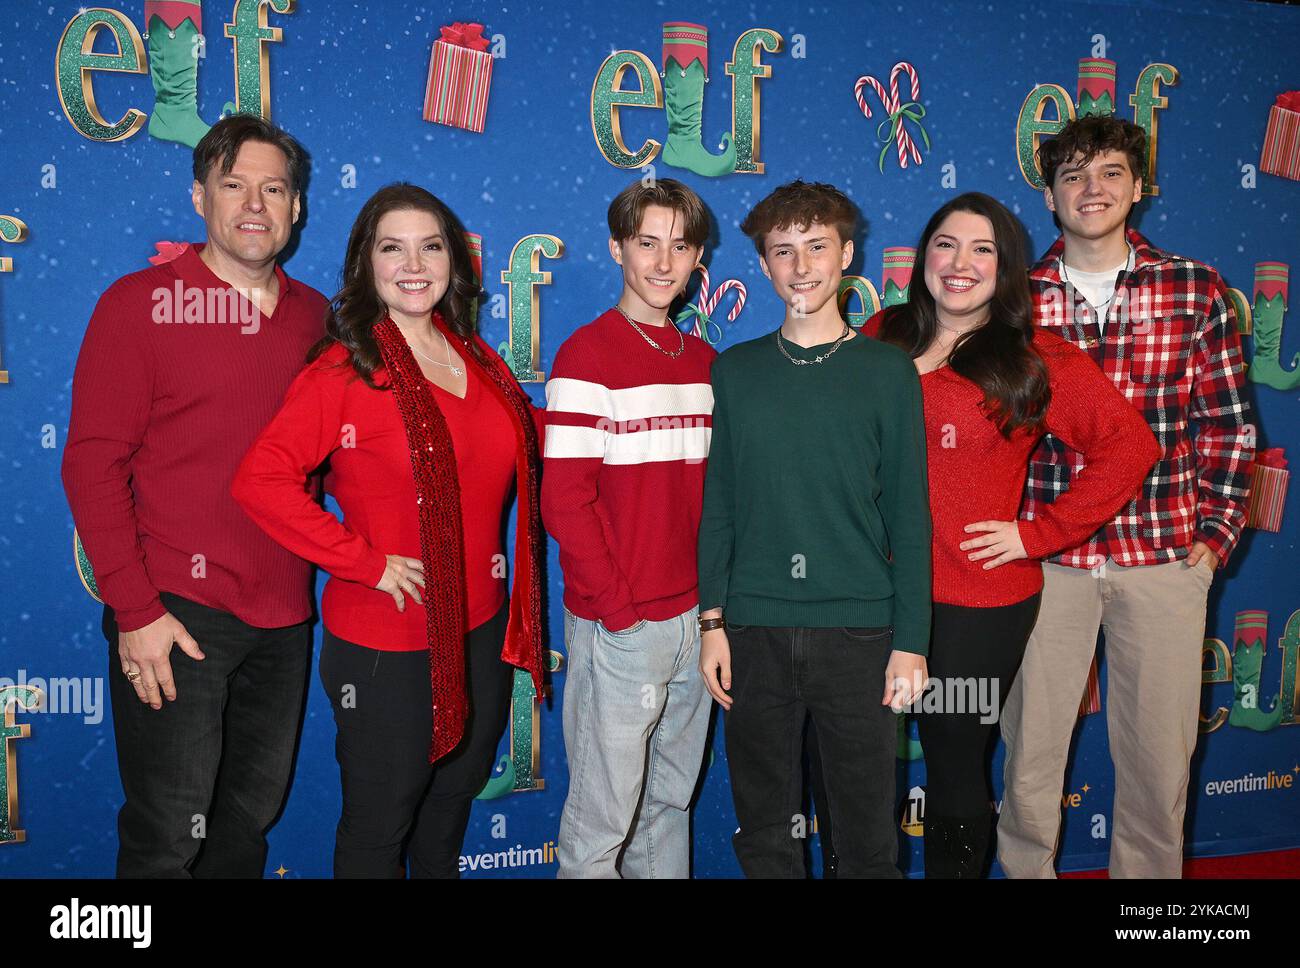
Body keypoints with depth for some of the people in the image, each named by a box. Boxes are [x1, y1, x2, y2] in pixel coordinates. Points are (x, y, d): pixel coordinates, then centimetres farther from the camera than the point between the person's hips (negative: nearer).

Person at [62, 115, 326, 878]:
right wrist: (134, 609, -13)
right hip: (175, 614, -4)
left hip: (283, 615, 5)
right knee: (169, 836, 3)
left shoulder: (314, 316, 7)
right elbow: (92, 463, -9)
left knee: (253, 817, 18)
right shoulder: (140, 302, -5)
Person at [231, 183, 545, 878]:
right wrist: (366, 562, -21)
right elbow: (260, 481, -24)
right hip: (386, 644, -6)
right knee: (379, 825, 13)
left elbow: (533, 440, 20)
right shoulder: (345, 370, -15)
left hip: (481, 630, 6)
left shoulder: (477, 358, 5)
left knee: (456, 795, 26)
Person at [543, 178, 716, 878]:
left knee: (670, 796, 19)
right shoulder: (587, 355, -9)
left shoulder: (704, 361, 10)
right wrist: (621, 610, -14)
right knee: (604, 815, 5)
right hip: (617, 627, -6)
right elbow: (564, 503, -13)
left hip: (693, 619, 6)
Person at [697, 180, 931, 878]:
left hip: (859, 633, -1)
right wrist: (712, 621, 2)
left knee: (866, 830, 7)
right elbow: (717, 505, 8)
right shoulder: (733, 371, 7)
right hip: (754, 632, 2)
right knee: (763, 826, 12)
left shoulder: (888, 370, 2)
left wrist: (910, 640, -4)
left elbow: (908, 513, 1)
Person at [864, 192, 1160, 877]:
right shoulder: (880, 339, 6)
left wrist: (1038, 534, -10)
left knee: (956, 768, 12)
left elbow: (1129, 448, -7)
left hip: (978, 603, -3)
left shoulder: (1037, 360, -5)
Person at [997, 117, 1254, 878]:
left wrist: (1215, 531, 1)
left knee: (1159, 752, 10)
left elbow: (1227, 423, 6)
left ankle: (1148, 874, 32)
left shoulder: (1196, 291, 3)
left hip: (1164, 557, 0)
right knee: (1031, 746, 9)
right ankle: (1025, 868, 30)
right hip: (1045, 558, 0)